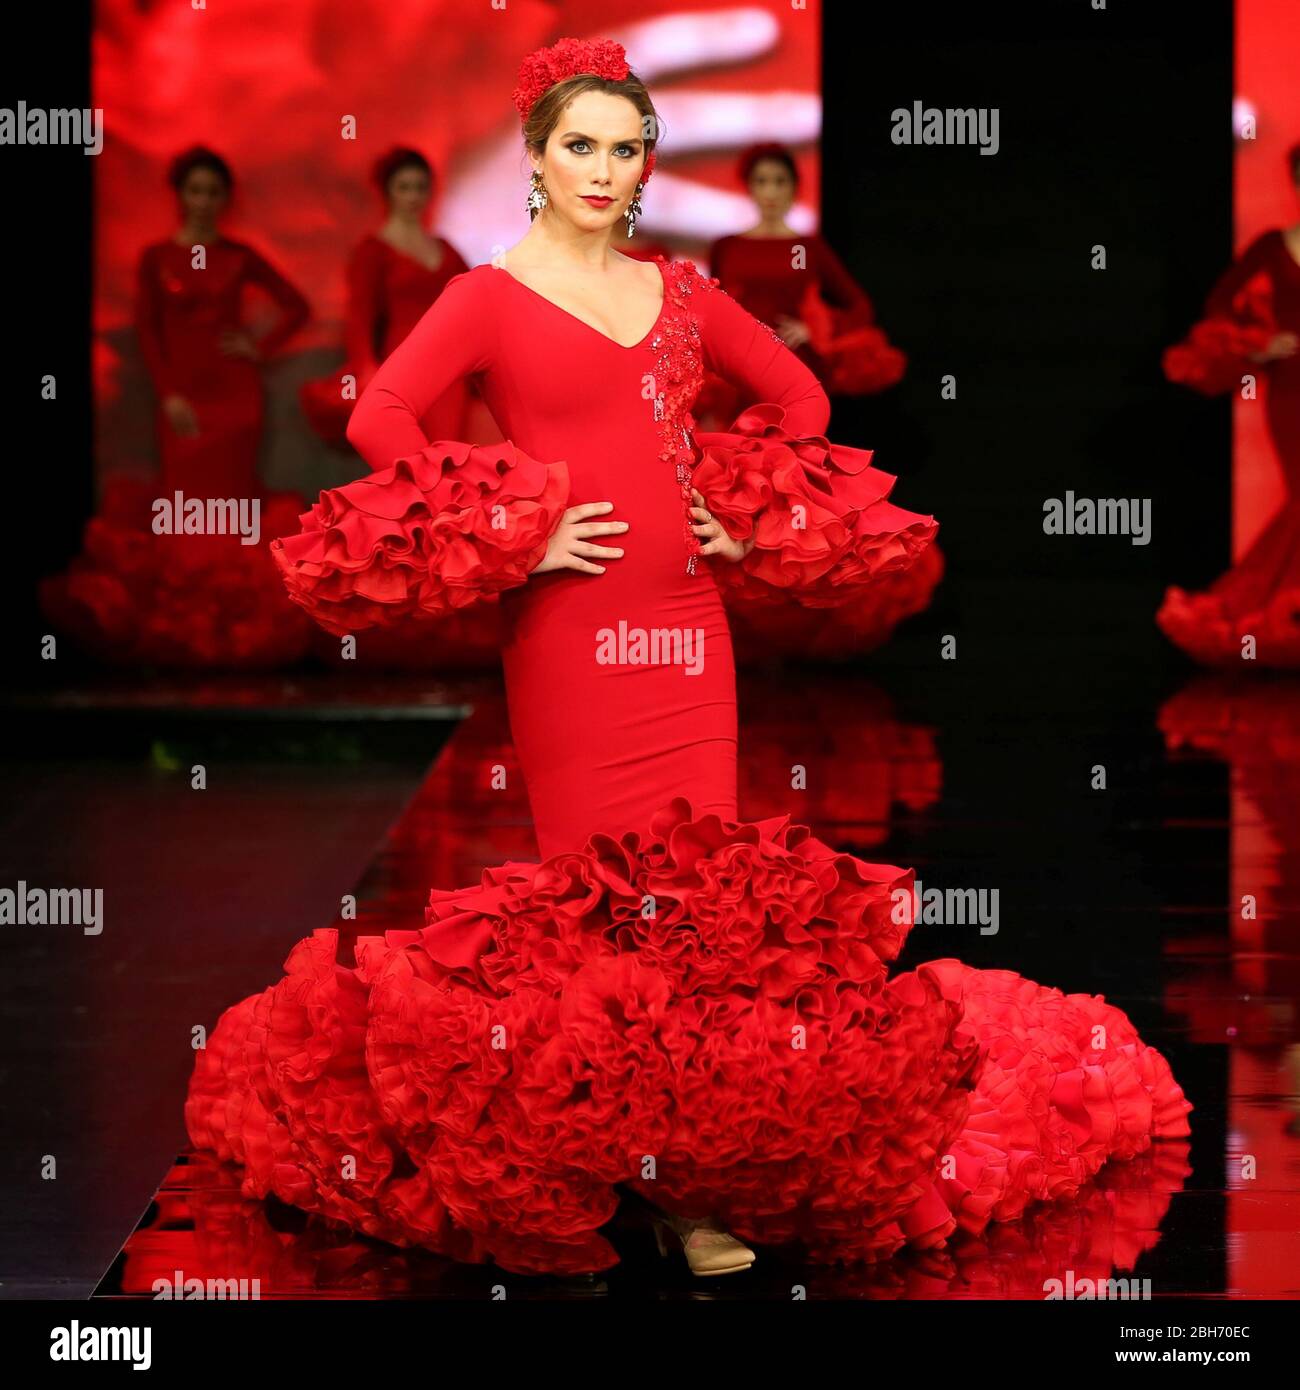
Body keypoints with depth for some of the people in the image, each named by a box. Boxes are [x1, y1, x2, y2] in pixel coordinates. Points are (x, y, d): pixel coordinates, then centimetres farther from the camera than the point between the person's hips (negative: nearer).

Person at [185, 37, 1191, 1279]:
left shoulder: (677, 293, 14)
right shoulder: (490, 296, 0)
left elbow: (797, 395, 25)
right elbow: (379, 417, -12)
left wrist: (751, 519, 11)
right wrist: (514, 539, -13)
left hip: (688, 627, 4)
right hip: (569, 635, -4)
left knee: (702, 897, 0)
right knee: (594, 899, -4)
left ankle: (698, 1185, 4)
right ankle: (592, 1179, 4)